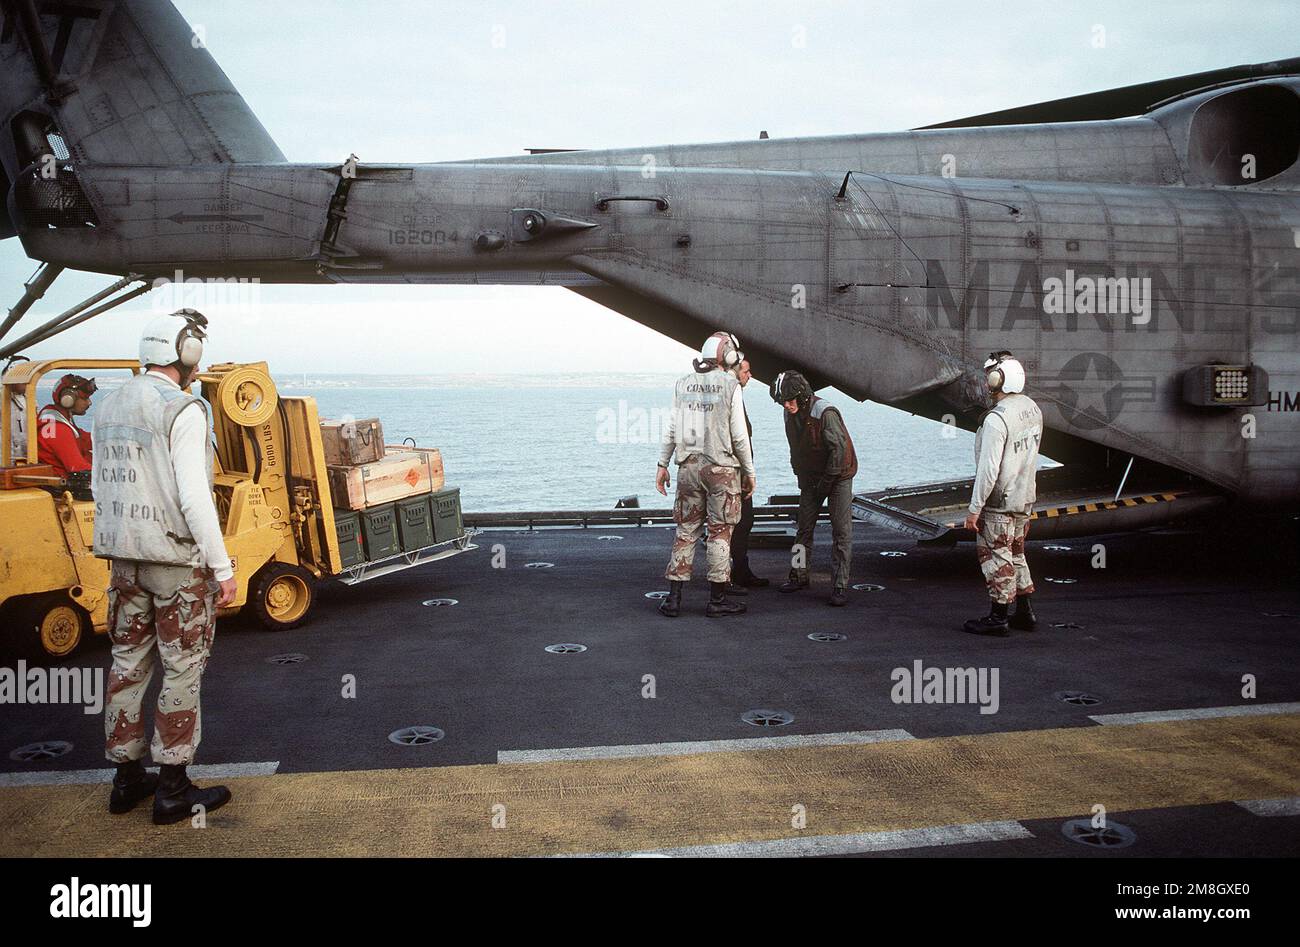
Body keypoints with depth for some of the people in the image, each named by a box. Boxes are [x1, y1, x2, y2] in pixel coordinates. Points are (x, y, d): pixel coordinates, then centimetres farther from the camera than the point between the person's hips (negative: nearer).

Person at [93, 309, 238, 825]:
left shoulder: (109, 407, 10)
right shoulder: (182, 410, -14)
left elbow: (101, 489, 14)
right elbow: (193, 496, -19)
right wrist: (222, 568, -14)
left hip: (124, 559, 8)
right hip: (177, 560, -7)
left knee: (128, 664, 14)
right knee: (182, 672, 2)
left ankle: (126, 780, 25)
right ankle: (173, 790, 8)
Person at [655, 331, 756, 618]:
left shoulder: (683, 383, 5)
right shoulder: (730, 386, -8)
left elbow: (671, 429, 5)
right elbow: (739, 435, -7)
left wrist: (662, 465, 13)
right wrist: (749, 472, 2)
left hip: (689, 466, 4)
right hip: (721, 468, -4)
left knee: (686, 530, 10)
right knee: (720, 532, 4)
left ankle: (673, 597, 9)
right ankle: (717, 599, 10)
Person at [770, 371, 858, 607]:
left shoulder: (825, 413, -25)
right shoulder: (791, 414, -1)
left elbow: (839, 448, -23)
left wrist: (826, 482, -18)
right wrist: (801, 477, 7)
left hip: (838, 474, -7)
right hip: (811, 476, 7)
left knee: (841, 529, -9)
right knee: (804, 526, 9)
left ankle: (841, 585, -7)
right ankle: (799, 575, 22)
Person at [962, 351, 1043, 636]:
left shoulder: (996, 419, -23)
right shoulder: (1032, 407, 5)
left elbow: (988, 469, -24)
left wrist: (974, 508, -18)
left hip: (999, 500, -9)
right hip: (1025, 496, 9)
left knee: (995, 555, 2)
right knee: (1015, 553, 20)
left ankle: (998, 618, 9)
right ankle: (1025, 612, 27)